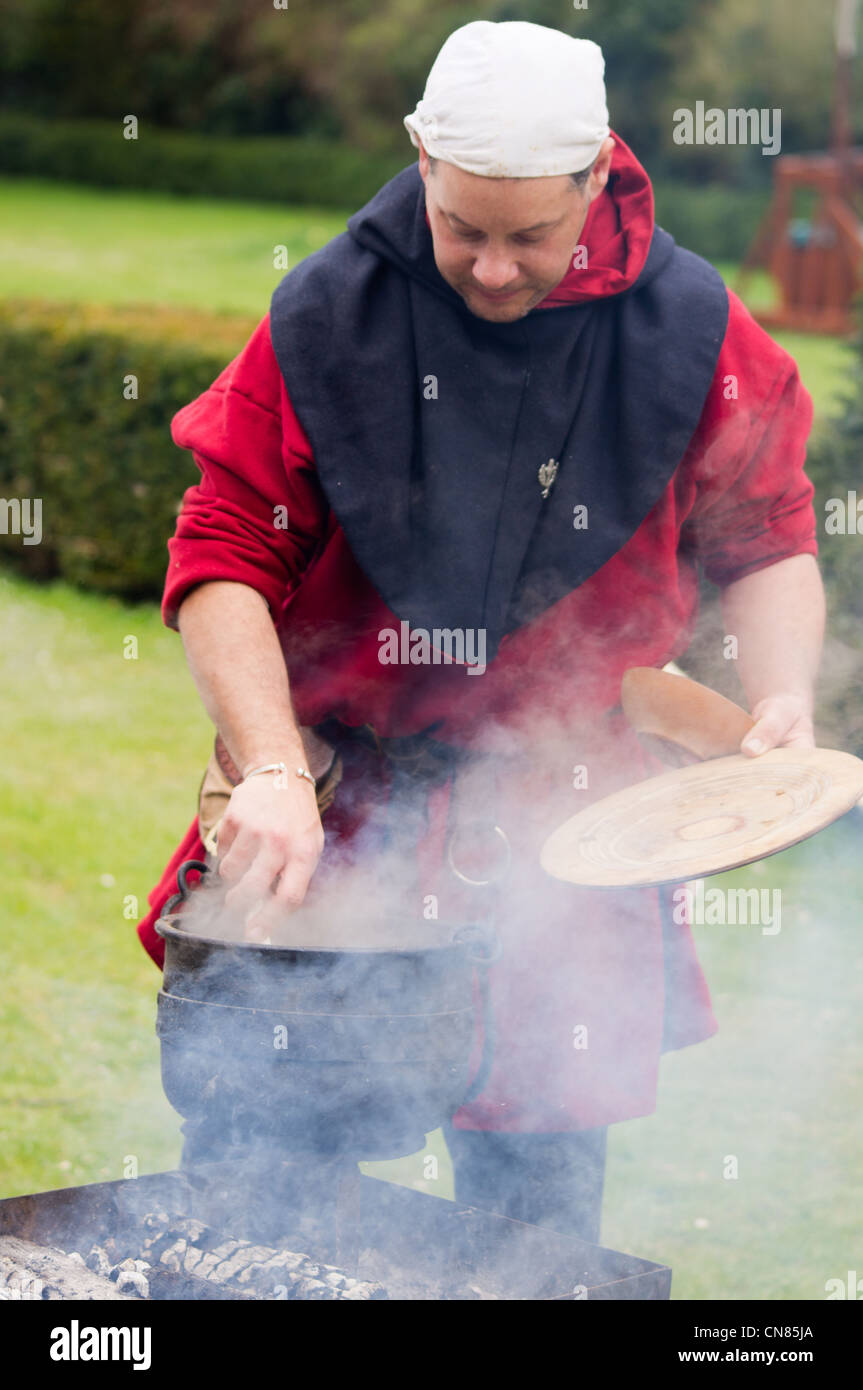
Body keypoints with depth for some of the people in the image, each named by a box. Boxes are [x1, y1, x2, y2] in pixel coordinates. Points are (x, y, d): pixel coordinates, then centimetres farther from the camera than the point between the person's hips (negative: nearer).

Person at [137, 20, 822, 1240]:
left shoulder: (692, 333, -4)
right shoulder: (326, 315, -7)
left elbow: (768, 545, 10)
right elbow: (224, 561, -5)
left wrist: (783, 703, -9)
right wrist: (273, 773, -18)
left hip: (559, 831, 0)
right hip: (327, 805, 0)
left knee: (536, 1193, 1)